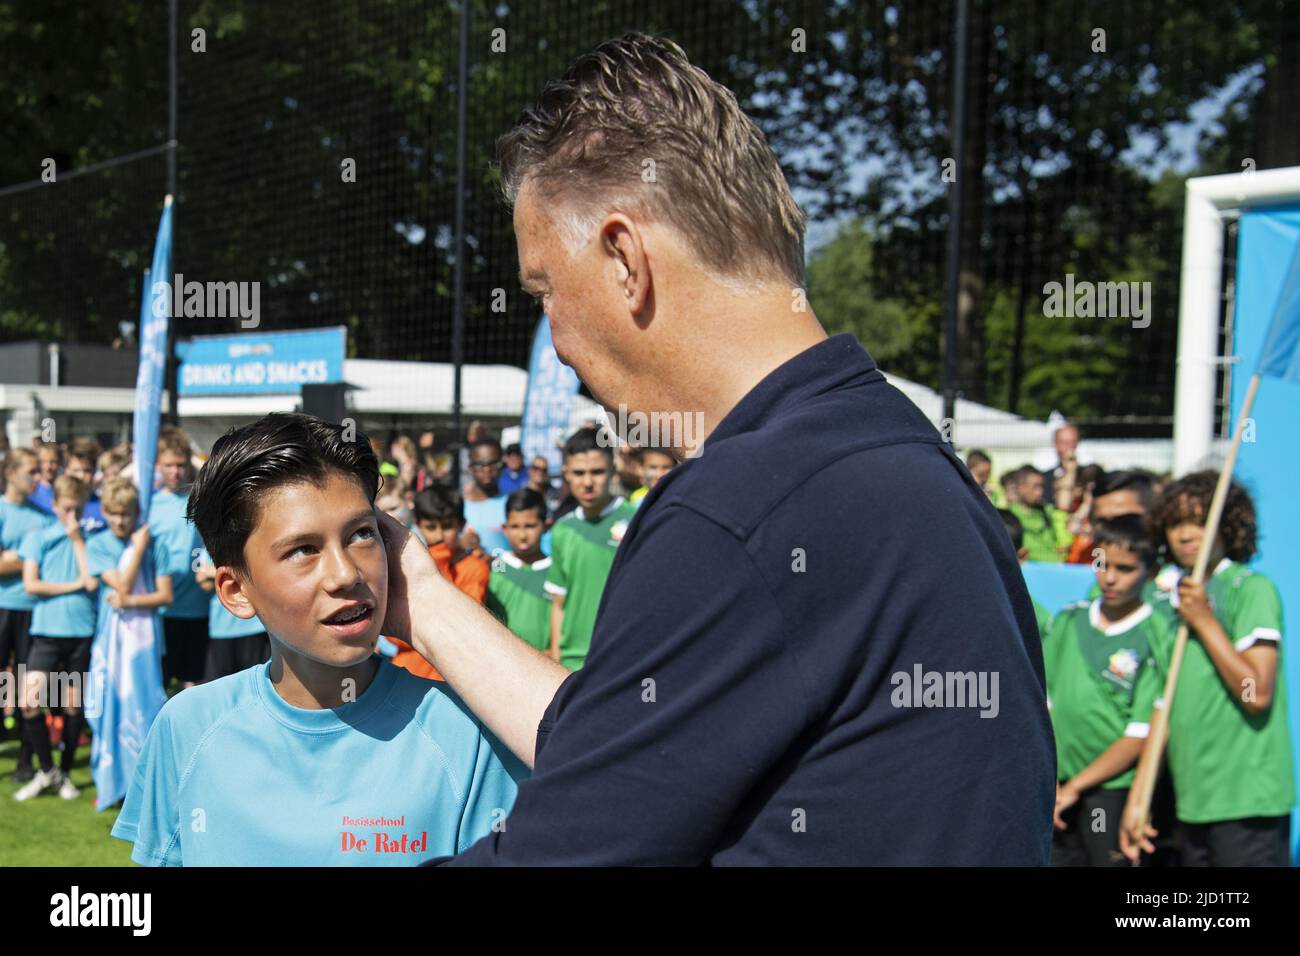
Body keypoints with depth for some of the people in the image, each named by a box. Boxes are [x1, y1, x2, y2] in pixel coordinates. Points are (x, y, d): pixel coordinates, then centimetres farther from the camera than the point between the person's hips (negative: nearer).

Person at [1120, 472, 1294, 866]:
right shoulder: (1176, 603, 14)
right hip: (1193, 802, 7)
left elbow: (1257, 694, -17)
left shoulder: (1253, 589, -6)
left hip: (1247, 802, -7)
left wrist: (1204, 621, -12)